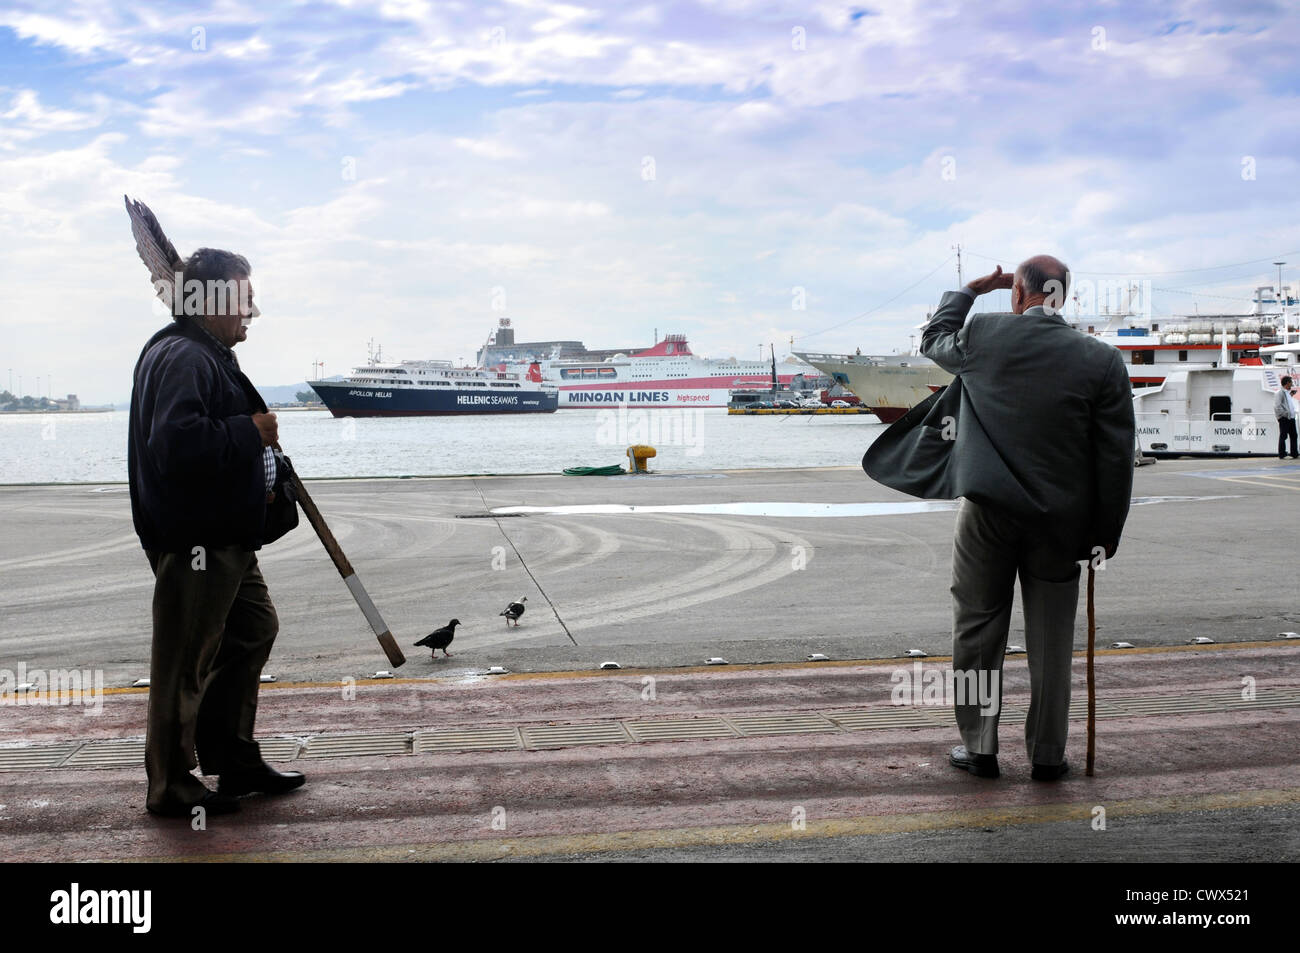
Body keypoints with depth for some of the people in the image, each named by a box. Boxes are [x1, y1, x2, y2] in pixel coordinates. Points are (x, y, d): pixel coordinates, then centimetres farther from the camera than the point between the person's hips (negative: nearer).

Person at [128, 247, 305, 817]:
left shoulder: (209, 356, 17)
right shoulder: (182, 358, -18)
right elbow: (178, 444, -32)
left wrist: (260, 483, 11)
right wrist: (251, 432, -21)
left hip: (224, 538, 11)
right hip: (192, 543, -11)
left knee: (253, 631, 19)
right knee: (185, 664, -1)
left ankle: (237, 763, 31)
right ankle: (171, 788, 12)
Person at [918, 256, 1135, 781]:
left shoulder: (983, 335, -6)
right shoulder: (1102, 360, -6)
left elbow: (934, 338, 19)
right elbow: (1116, 457, -4)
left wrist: (972, 288, 27)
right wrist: (1105, 533, 3)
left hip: (988, 511, 0)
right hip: (1059, 521, 1)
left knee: (977, 630, 12)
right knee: (1051, 641, 11)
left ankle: (979, 747, 18)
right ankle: (1047, 754, 19)